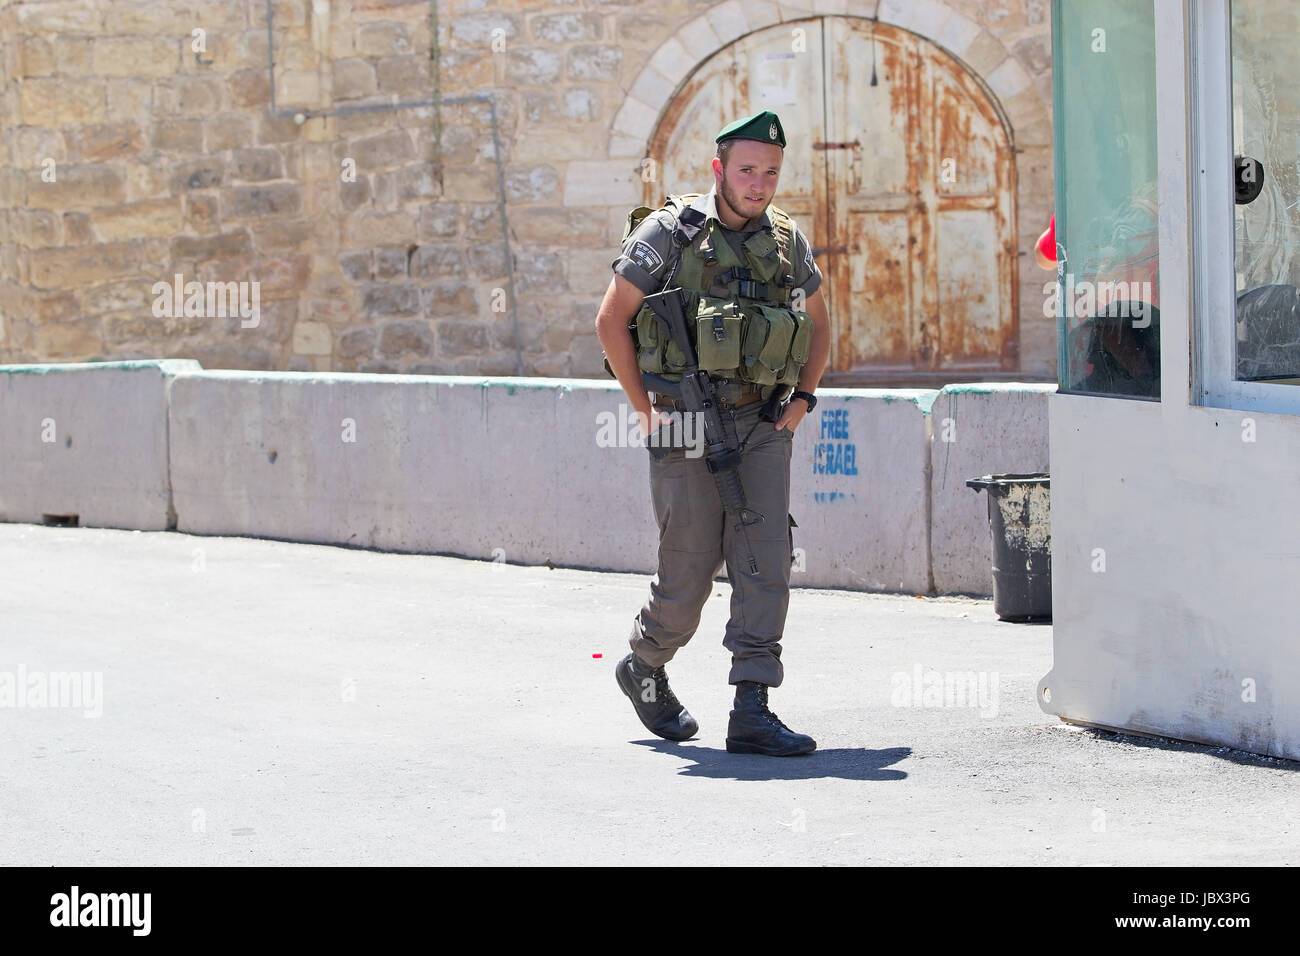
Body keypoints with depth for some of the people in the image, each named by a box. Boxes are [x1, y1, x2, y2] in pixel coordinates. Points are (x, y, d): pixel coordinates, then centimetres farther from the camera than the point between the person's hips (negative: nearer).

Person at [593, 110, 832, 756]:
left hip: (763, 428, 4)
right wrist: (646, 410, -5)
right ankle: (644, 668, 29)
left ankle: (752, 712, -7)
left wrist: (802, 398, 10)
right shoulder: (670, 232, -6)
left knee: (766, 563, -7)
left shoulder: (787, 241, 8)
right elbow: (611, 321, -3)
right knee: (689, 573, 1)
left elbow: (818, 325, 24)